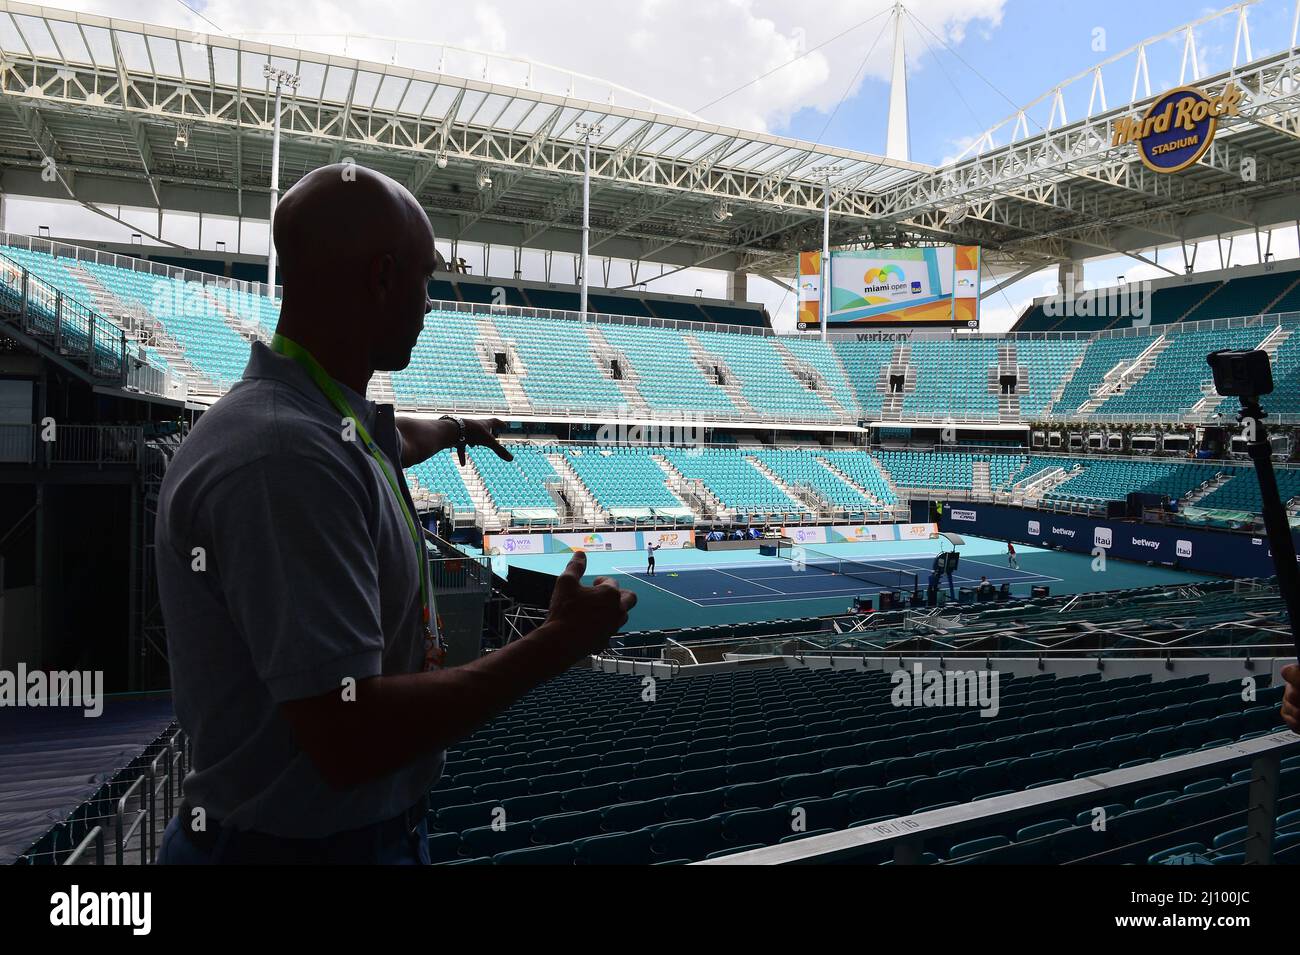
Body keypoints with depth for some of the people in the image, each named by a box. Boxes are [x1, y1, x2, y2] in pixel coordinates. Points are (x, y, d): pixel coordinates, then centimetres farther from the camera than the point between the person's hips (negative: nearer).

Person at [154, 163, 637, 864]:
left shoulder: (314, 417, 0)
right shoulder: (285, 459, -31)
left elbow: (389, 441, 25)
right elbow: (347, 738, -33)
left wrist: (456, 430, 44)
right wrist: (560, 644, -23)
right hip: (304, 841, -8)